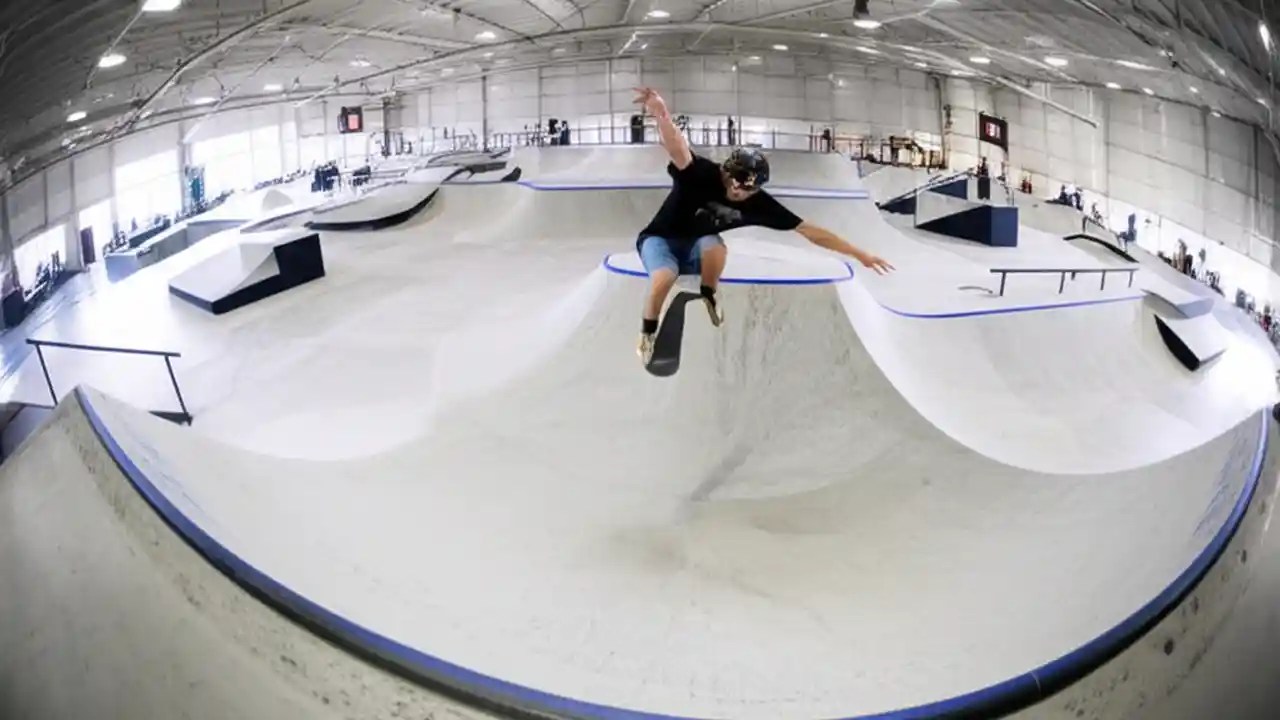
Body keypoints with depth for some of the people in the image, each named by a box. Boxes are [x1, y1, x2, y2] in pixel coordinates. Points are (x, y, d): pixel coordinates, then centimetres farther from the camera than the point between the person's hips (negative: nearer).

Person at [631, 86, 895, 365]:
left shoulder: (759, 203, -17)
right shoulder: (702, 174, -28)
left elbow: (807, 229, -14)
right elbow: (678, 150, -50)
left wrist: (859, 254, -14)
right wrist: (661, 115, -73)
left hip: (698, 248, 3)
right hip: (660, 239, -3)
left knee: (714, 245, -35)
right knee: (665, 278, -36)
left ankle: (708, 295, -4)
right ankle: (647, 332, -8)